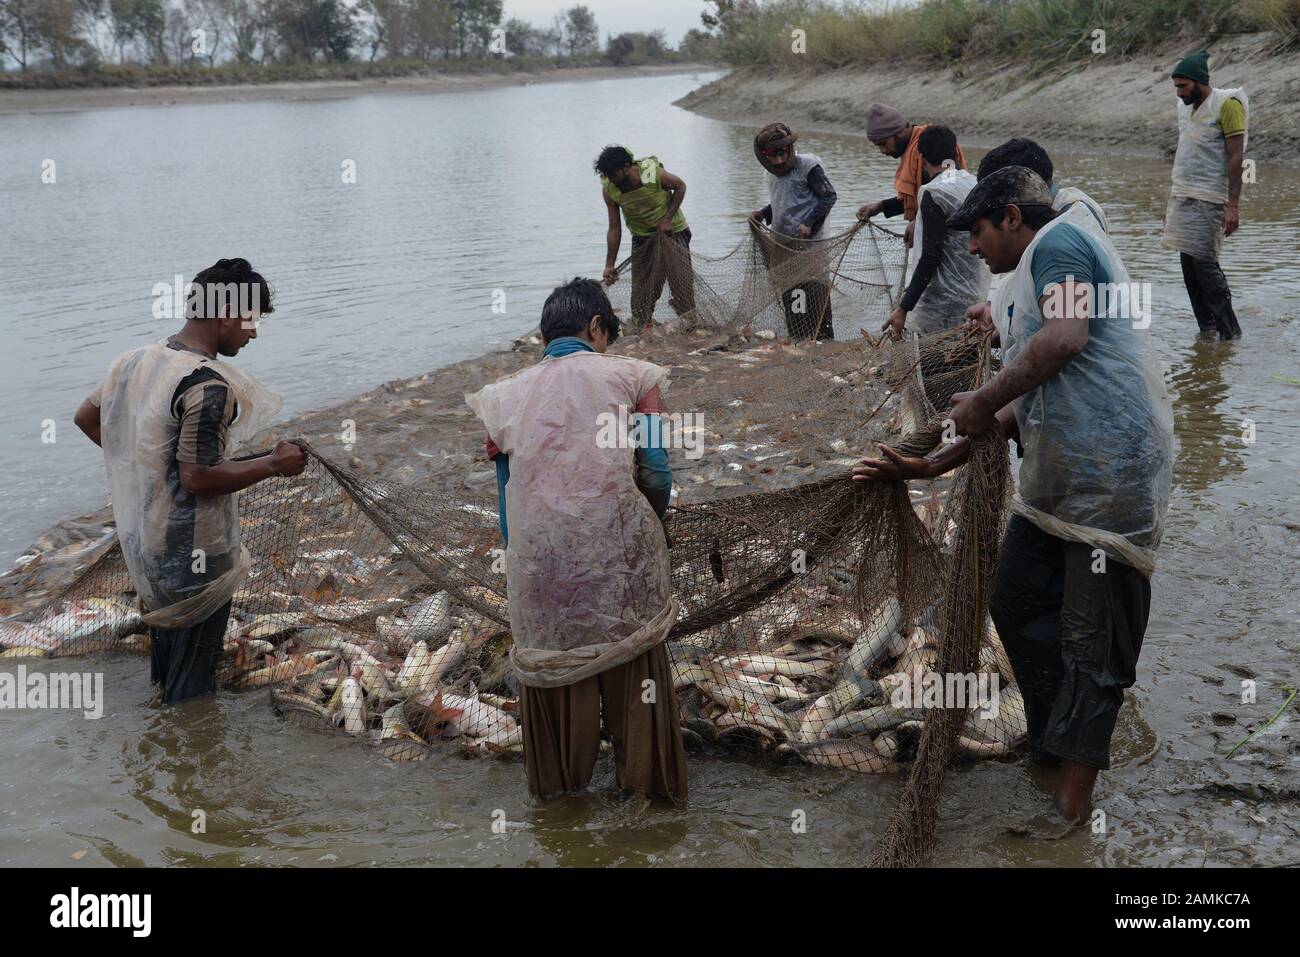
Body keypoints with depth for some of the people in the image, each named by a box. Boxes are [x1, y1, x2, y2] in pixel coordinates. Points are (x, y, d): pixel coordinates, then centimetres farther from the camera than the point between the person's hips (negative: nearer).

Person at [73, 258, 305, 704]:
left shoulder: (138, 360, 1)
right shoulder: (207, 385, -27)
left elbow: (86, 417, 14)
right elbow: (199, 478, -27)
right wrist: (274, 464, -17)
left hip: (146, 540, 9)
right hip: (195, 556, -9)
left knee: (166, 627, 27)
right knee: (192, 683, 8)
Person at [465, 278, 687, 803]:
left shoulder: (506, 395, 11)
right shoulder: (631, 375, 4)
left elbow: (506, 492, 12)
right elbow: (655, 472, -1)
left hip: (541, 558, 2)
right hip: (619, 555, -1)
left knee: (554, 658, 17)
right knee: (633, 662, 15)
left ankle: (560, 778, 33)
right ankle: (645, 776, 29)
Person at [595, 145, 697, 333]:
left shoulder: (654, 174, -29)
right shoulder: (609, 189, -18)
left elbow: (680, 186, -9)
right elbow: (614, 229, -10)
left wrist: (667, 219, -19)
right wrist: (610, 265, -11)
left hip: (672, 231, -3)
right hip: (642, 238, 3)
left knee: (681, 279, -7)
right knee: (640, 287, 0)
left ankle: (689, 325, 3)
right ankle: (639, 331, 8)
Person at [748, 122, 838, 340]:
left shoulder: (807, 165, -11)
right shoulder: (772, 173, 11)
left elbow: (829, 196, -9)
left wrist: (809, 223, -17)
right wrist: (762, 214, 6)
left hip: (807, 243, -8)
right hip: (780, 242, 8)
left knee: (814, 292, -7)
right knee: (788, 296, 12)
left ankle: (824, 339, -2)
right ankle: (796, 340, 21)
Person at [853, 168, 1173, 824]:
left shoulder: (1059, 237, -2)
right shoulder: (1029, 284, 26)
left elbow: (1067, 334, -22)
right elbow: (1019, 412, 27)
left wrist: (983, 400, -10)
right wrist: (930, 466, 24)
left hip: (1110, 468, -10)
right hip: (1053, 476, 10)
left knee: (1093, 642, -4)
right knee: (1017, 606, 14)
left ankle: (1074, 798, 3)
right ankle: (1055, 752, 28)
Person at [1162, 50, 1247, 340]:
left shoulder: (1227, 105, -9)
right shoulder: (1186, 106, 15)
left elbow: (1235, 158, -13)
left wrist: (1233, 206, -19)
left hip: (1209, 199, -7)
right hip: (1183, 196, 8)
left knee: (1205, 264, -11)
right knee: (1189, 265, 5)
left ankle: (1231, 333, -2)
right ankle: (1206, 328, 12)